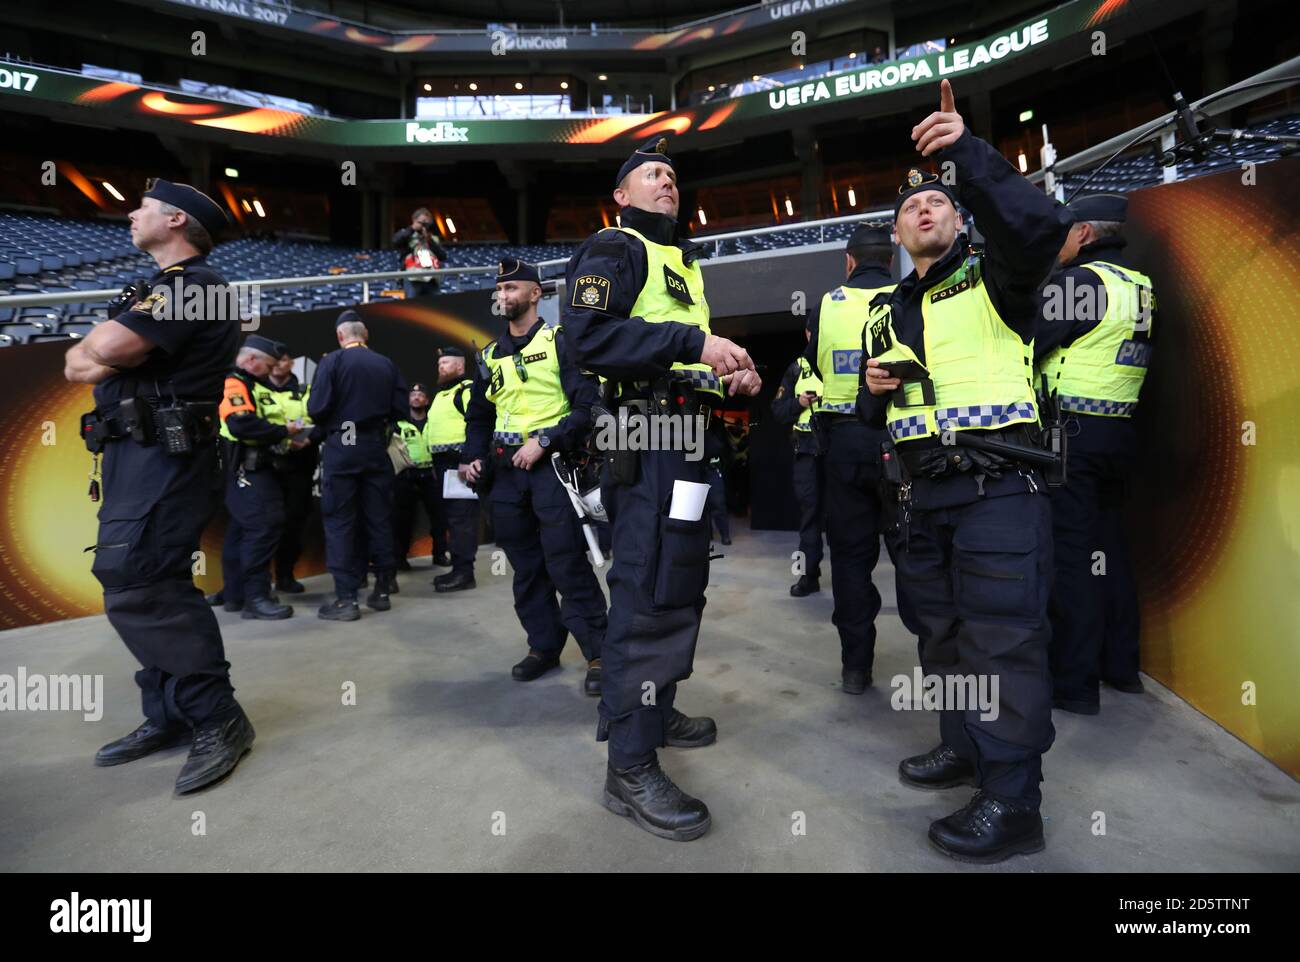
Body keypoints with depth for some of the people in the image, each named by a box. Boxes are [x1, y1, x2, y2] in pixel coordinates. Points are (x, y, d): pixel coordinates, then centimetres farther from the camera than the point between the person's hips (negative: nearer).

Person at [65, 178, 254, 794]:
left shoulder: (191, 284, -9)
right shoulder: (161, 289, 23)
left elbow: (107, 346, -21)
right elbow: (78, 364, 17)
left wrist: (108, 333, 1)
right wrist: (104, 350, -5)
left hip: (162, 461, -10)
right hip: (139, 459, 10)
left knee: (138, 592, -14)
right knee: (149, 590, 11)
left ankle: (219, 720, -7)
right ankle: (168, 716, 19)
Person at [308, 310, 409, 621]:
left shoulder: (332, 361, -5)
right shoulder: (387, 364, 6)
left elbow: (317, 408, -12)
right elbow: (400, 410, 3)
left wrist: (330, 422, 10)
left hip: (341, 447, -3)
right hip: (376, 446, 4)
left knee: (340, 522, 1)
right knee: (379, 519, 9)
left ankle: (346, 598, 0)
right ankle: (382, 590, 15)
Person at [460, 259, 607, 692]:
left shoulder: (560, 341, -1)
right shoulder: (490, 355, 16)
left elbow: (587, 404, -9)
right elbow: (479, 417, 25)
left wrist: (543, 442, -17)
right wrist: (474, 458, 8)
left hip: (551, 464, -6)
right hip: (506, 470, 6)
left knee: (566, 564, -9)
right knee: (526, 566, 10)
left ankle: (599, 654, 0)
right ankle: (544, 645, 23)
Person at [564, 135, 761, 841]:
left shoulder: (684, 260, 27)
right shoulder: (613, 248, -2)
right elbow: (588, 334, -19)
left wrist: (730, 373, 12)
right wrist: (692, 342, -23)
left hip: (686, 431, 10)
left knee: (679, 578, 15)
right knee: (653, 589, -13)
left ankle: (650, 708, 32)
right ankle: (630, 768, -4)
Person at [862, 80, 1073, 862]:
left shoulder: (995, 278, 4)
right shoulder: (887, 315, 20)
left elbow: (1042, 224, -20)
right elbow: (876, 416, 23)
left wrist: (969, 154, -26)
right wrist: (876, 389, 0)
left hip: (1000, 486, -6)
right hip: (926, 494, 7)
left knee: (1004, 638, -6)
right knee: (943, 631, 14)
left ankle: (1012, 803, 5)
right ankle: (966, 747, 32)